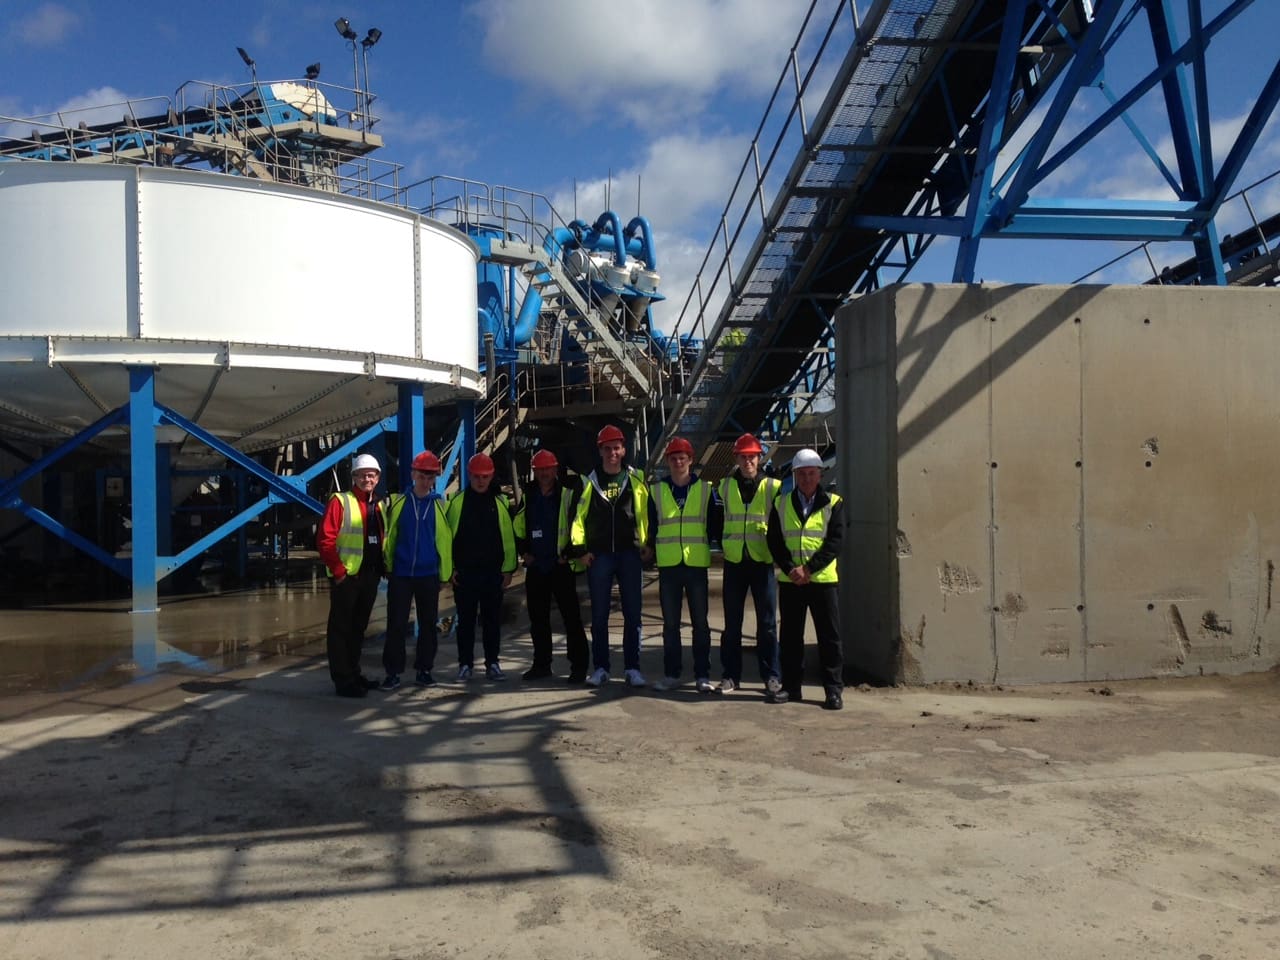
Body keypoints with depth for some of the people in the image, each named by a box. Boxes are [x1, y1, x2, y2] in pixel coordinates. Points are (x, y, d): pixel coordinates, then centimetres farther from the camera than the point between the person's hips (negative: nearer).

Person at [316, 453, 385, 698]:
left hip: (370, 577, 7)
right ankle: (343, 681, 4)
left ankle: (354, 674, 26)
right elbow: (325, 540, -14)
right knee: (341, 629, 0)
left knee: (358, 628, 16)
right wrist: (338, 570, -16)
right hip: (347, 577, -7)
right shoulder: (340, 501, -7)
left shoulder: (378, 507, 14)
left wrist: (383, 568, 9)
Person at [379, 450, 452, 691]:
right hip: (400, 574, -1)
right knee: (396, 625, 2)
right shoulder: (397, 502, 1)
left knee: (428, 624, 9)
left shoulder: (440, 505, 1)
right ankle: (393, 672, 11)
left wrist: (445, 572, -1)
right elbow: (389, 535, 6)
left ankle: (424, 670, 20)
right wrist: (387, 566, 6)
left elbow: (445, 539, 2)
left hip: (429, 574, 1)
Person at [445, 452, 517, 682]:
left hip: (493, 572, 1)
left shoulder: (500, 502, 4)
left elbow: (508, 537, 4)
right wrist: (450, 568, -3)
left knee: (493, 620, 7)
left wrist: (508, 568, 0)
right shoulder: (457, 501, 1)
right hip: (464, 572, -1)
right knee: (465, 620, 6)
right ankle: (465, 664, 15)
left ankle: (492, 663, 16)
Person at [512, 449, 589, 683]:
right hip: (535, 567, 5)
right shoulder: (527, 499, 11)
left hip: (561, 566, -5)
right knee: (538, 619, 10)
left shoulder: (568, 495, -4)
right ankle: (541, 665, 20)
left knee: (571, 617, -4)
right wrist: (524, 552, 10)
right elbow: (518, 528, 21)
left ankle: (579, 666, 1)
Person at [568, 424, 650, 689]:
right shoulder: (590, 482, 5)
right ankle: (600, 667, 13)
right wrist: (579, 548, -1)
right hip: (599, 555, 1)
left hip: (629, 553, 0)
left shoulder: (636, 479, 4)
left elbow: (647, 513, 5)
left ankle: (632, 667, 10)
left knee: (632, 614, 2)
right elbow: (578, 517, 6)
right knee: (599, 615, 5)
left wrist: (647, 545, -2)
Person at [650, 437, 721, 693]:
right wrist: (653, 551, 3)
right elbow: (651, 527, 10)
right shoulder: (656, 491, 7)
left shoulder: (705, 489, 5)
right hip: (668, 565, 1)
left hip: (697, 564, -1)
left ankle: (702, 675, 10)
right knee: (670, 623, 7)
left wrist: (708, 547, 1)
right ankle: (671, 673, 15)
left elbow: (714, 525, 8)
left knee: (700, 622, 3)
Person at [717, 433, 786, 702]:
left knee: (767, 622, 0)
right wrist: (722, 545, 8)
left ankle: (771, 677, 6)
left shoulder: (772, 486, 2)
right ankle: (730, 675, 15)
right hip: (733, 562, 2)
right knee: (732, 622, 6)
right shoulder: (726, 486, 7)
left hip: (762, 561, -2)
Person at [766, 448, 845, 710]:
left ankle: (834, 689, 7)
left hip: (823, 579, -2)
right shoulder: (781, 504, 8)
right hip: (789, 580, 2)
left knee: (829, 636, 0)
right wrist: (791, 569, -13)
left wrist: (809, 569, -15)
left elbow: (834, 541, -6)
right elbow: (774, 541, 2)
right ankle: (791, 686, 18)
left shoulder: (833, 504, 3)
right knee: (790, 636, 8)